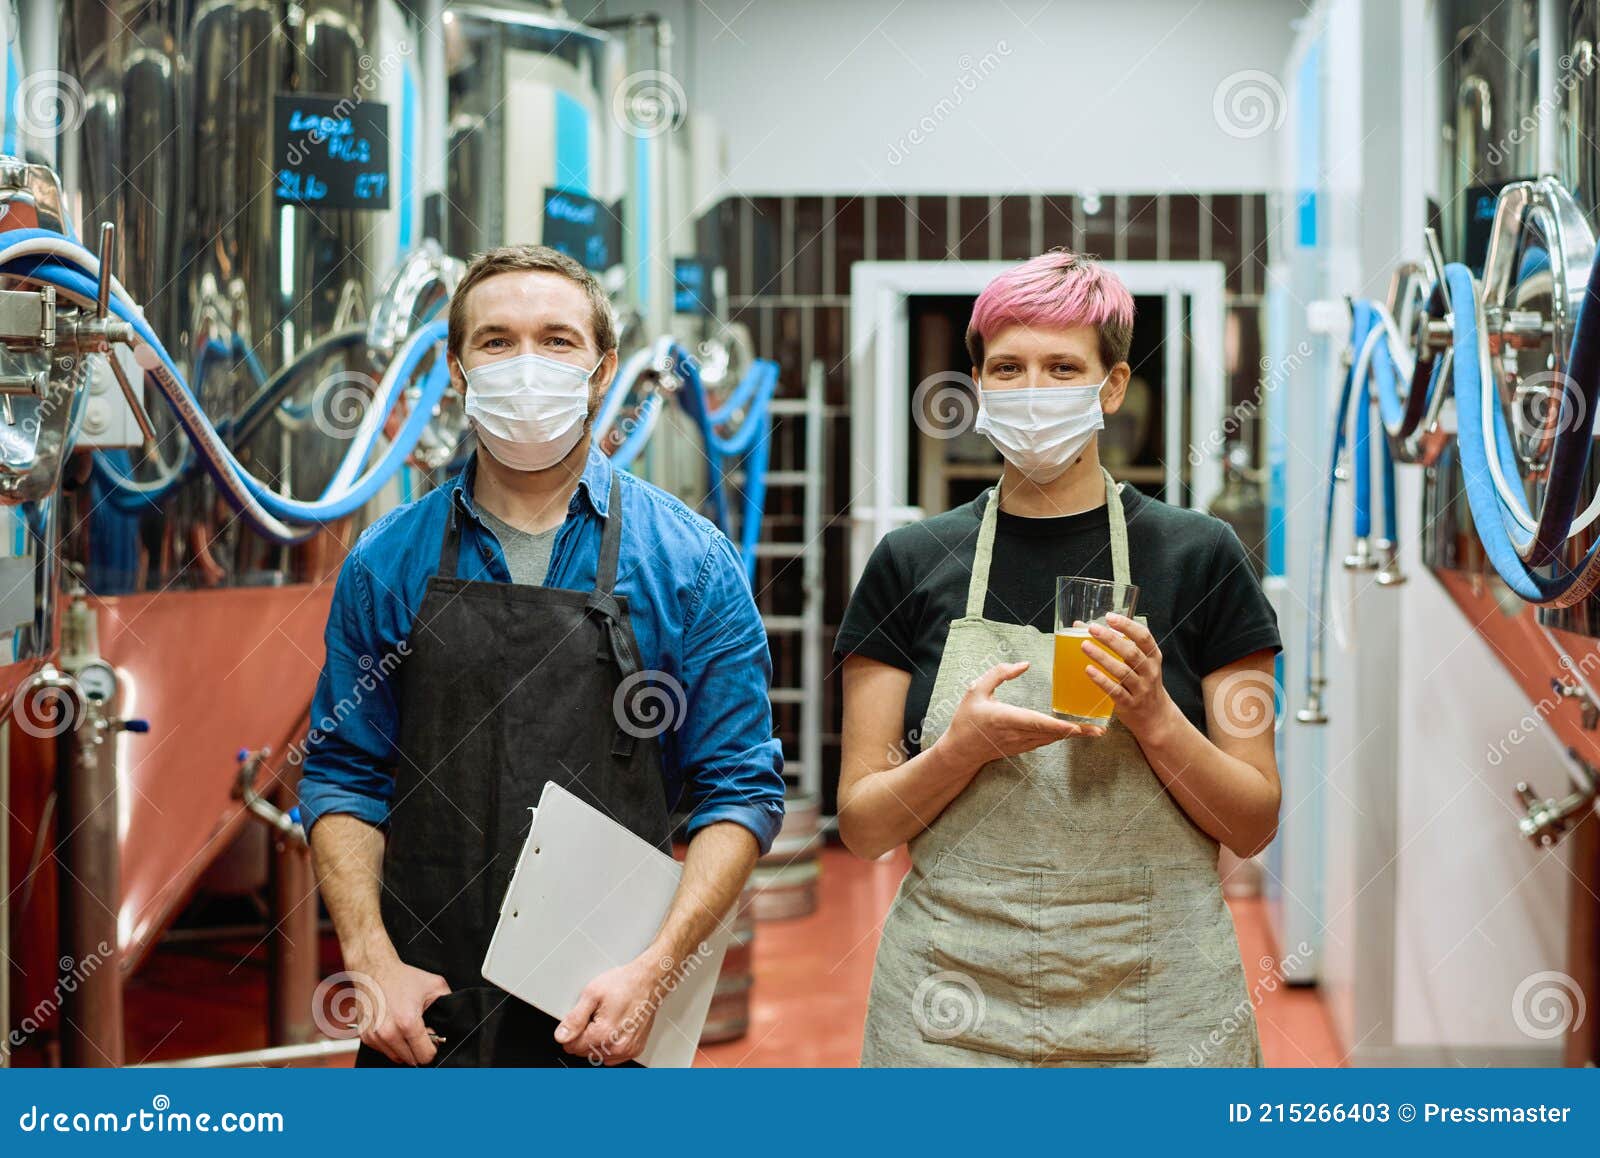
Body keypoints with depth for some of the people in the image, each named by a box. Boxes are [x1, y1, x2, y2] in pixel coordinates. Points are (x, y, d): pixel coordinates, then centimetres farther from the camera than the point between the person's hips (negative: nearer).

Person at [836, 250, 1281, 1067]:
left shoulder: (1199, 557, 1)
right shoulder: (911, 563, 3)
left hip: (1153, 1001, 0)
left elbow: (1254, 825, 1)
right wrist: (964, 748, -16)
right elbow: (862, 825, 2)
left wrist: (1154, 718, -15)